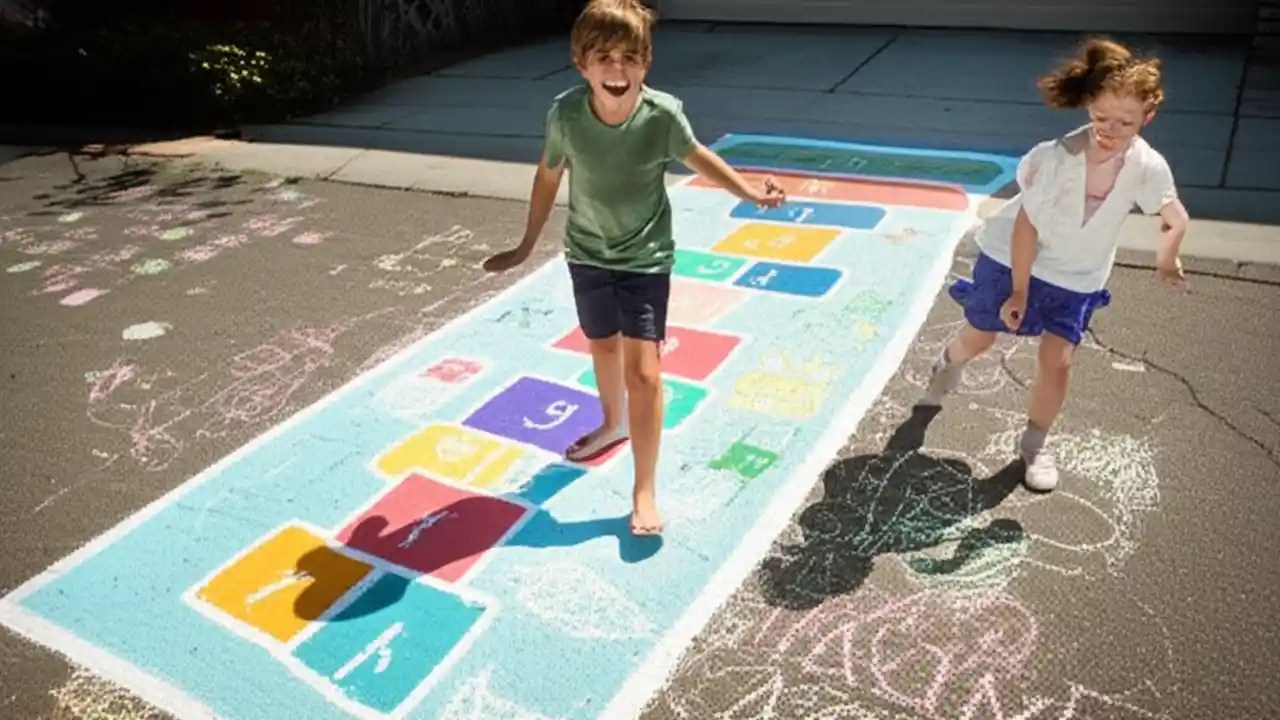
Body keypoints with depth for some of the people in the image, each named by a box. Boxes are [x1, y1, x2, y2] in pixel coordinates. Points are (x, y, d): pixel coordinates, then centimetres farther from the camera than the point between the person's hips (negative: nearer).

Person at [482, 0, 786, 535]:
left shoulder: (662, 114, -24)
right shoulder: (565, 113, -21)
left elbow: (695, 156, -2)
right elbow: (548, 176, -2)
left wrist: (751, 193, -4)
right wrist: (527, 245, 6)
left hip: (646, 258, -2)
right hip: (587, 253, 3)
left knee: (643, 370, -7)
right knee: (604, 346, 24)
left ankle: (644, 490, 7)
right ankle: (614, 424, 54)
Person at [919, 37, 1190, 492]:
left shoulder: (1148, 167, -24)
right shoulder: (1057, 157, -32)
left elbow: (1176, 218, -2)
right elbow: (1027, 225, -22)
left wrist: (1166, 261, -14)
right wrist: (1019, 290, -16)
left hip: (1077, 277, 2)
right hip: (1012, 257, -2)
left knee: (1056, 361, -3)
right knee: (977, 338, 14)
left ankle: (1035, 444, 21)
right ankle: (948, 366, 51)